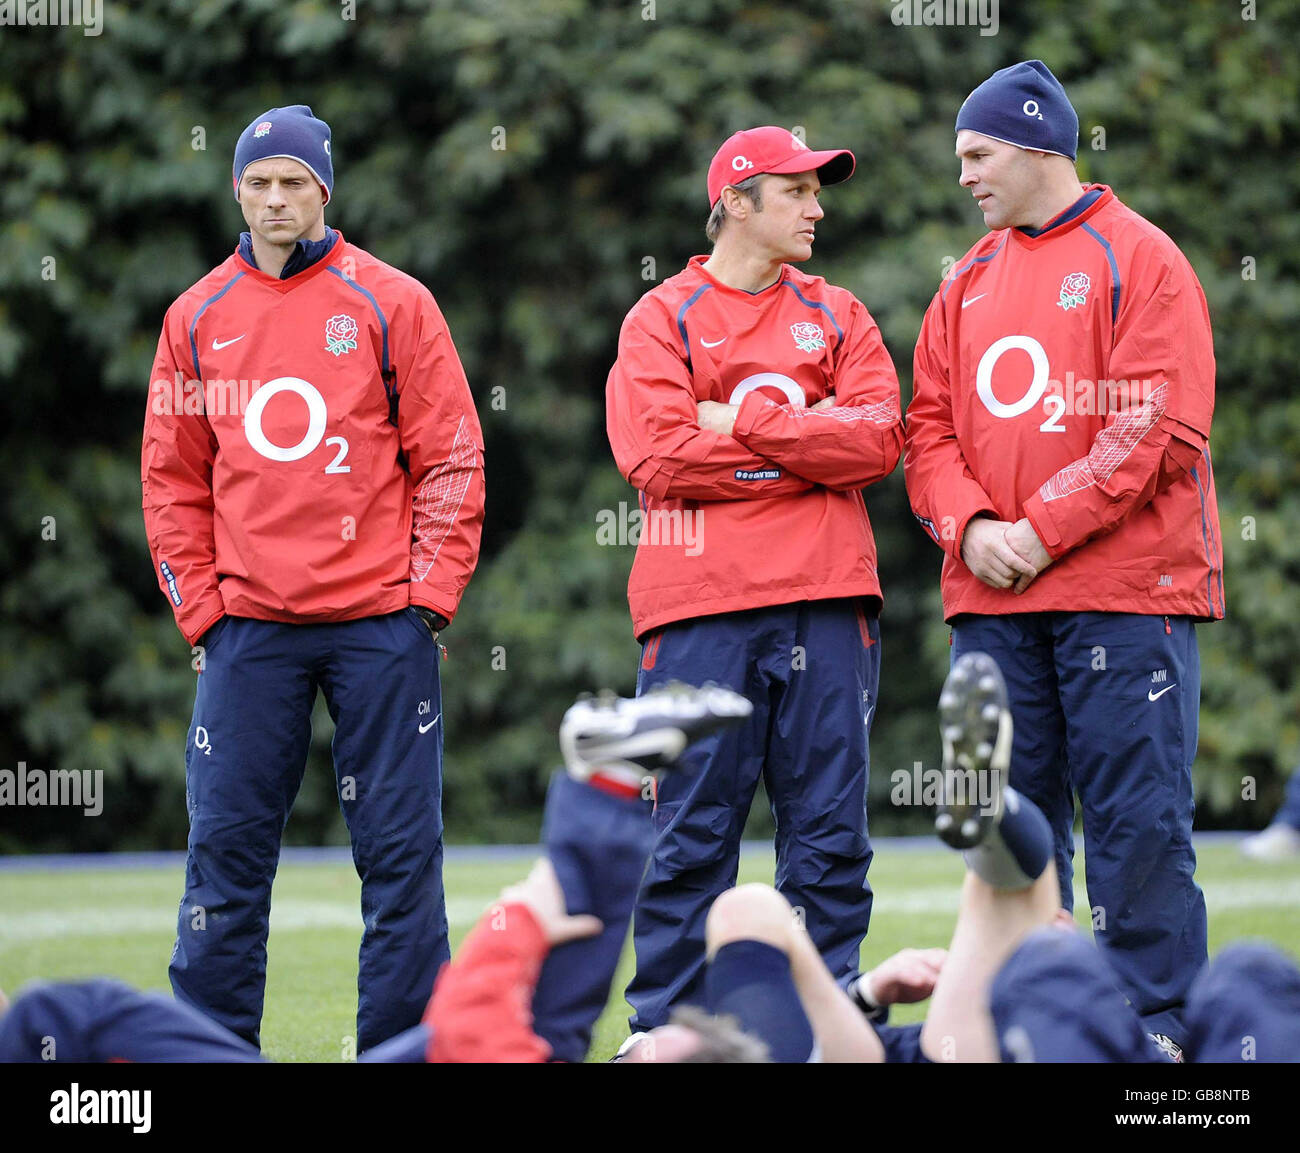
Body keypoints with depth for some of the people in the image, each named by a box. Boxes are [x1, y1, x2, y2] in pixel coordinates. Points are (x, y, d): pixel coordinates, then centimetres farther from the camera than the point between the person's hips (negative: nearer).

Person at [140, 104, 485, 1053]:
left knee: (400, 848, -1)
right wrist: (200, 606, 5)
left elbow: (451, 458, 2)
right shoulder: (199, 319, 10)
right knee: (227, 847, 0)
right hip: (248, 626, 2)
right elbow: (172, 478, 13)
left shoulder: (391, 304, 3)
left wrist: (430, 592, -5)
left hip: (380, 622, -2)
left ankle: (404, 1043, 5)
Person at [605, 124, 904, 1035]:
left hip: (826, 601, 3)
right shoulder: (661, 320, 7)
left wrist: (743, 424, -6)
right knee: (691, 832, -3)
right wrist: (813, 442, -4)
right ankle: (665, 1029, 2)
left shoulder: (838, 318, 15)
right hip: (700, 607, -3)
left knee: (829, 828, 3)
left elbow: (878, 438, 0)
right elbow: (659, 457, -8)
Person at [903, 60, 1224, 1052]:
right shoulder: (969, 282, 18)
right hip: (992, 598, 6)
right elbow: (931, 426, 15)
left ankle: (1156, 1026, -4)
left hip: (1123, 589, -6)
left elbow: (1156, 424, -11)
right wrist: (969, 527, -5)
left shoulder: (1139, 260, -2)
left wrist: (1041, 531, -14)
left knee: (1137, 817, -6)